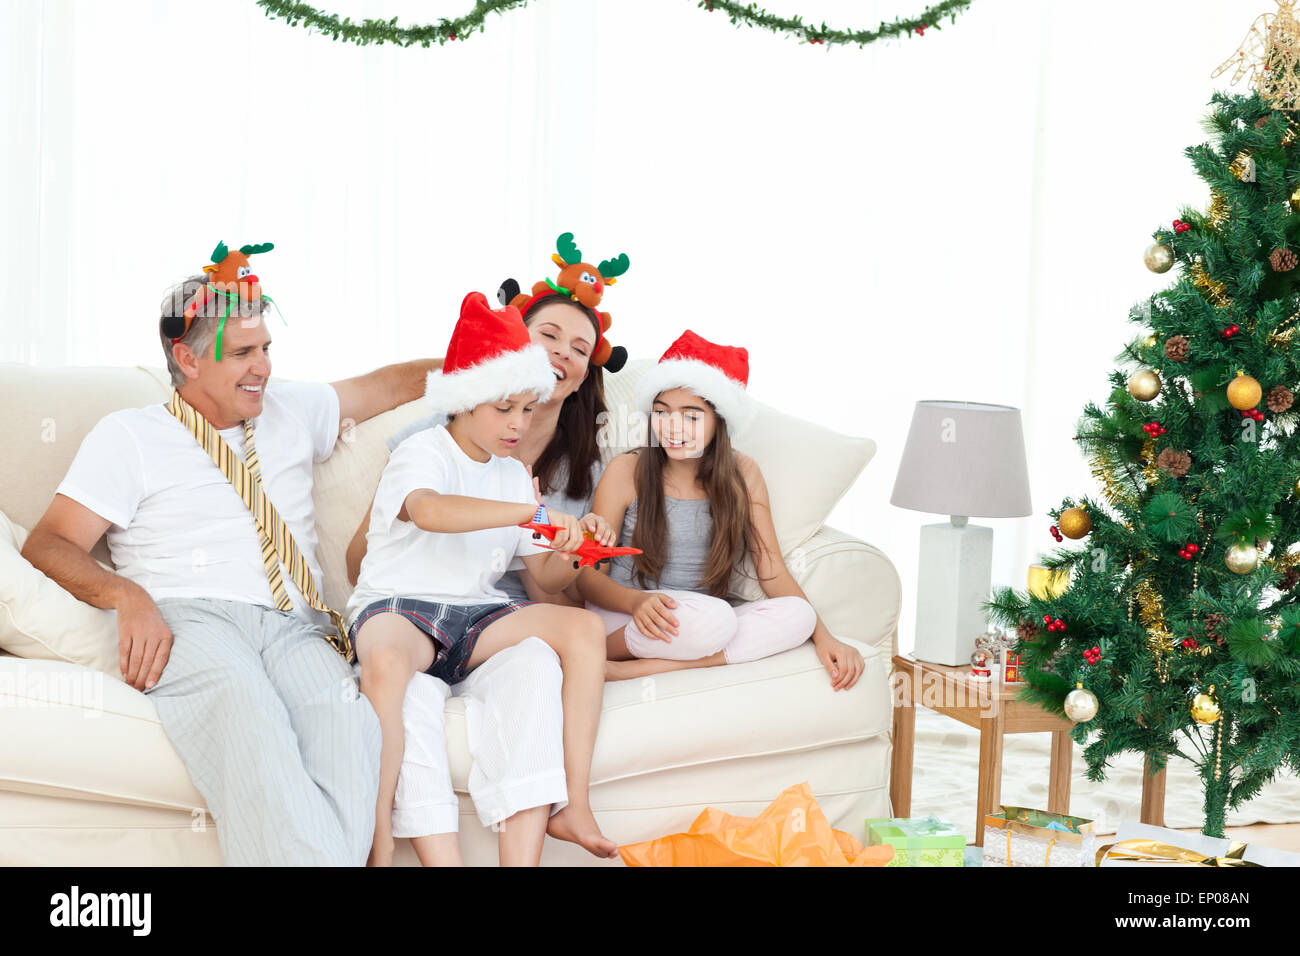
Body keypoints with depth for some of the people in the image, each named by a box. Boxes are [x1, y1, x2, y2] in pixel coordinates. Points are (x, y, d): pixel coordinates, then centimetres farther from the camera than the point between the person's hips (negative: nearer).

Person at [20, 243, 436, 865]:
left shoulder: (291, 411, 28)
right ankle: (307, 857, -51)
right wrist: (126, 595, -14)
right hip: (189, 619, -3)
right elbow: (49, 544, 7)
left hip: (295, 627, 4)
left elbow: (399, 381, 37)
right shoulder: (128, 435, 15)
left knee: (346, 722, -35)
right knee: (242, 702, -42)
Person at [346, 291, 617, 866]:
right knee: (387, 662, -42)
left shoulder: (515, 475, 18)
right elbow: (427, 510, -31)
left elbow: (546, 577, 15)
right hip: (398, 606, -6)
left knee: (584, 627, -20)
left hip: (476, 615, 6)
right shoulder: (423, 453, -4)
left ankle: (571, 804, -22)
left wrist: (568, 555, -10)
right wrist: (530, 511, -36)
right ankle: (380, 836, -35)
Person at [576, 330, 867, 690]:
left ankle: (637, 667, -27)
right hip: (624, 617, -5)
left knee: (797, 616, -25)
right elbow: (589, 575, -3)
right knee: (713, 618, -36)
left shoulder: (743, 474, 7)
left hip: (702, 625, 5)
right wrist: (637, 601, -26)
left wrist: (823, 636, -10)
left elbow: (773, 572, 5)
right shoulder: (626, 471, -2)